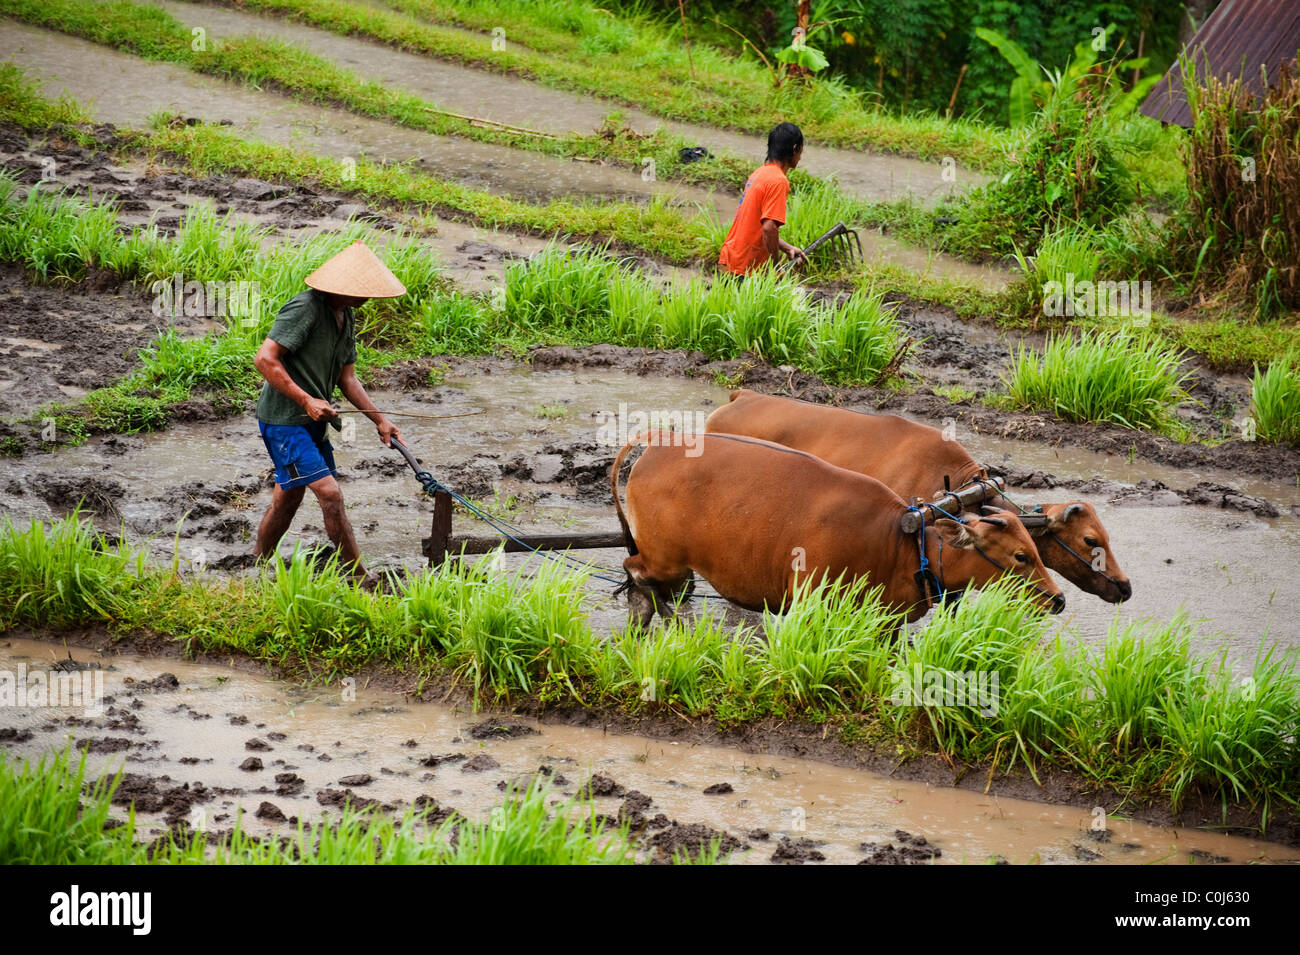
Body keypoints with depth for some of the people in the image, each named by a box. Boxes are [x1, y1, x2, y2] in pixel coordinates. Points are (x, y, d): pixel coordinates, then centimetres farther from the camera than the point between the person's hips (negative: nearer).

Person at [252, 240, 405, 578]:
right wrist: (307, 401, -25)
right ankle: (360, 579, -11)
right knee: (330, 493, -14)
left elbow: (346, 377, 16)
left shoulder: (346, 316, 11)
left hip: (312, 421, 10)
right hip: (284, 420, -10)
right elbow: (264, 359, -24)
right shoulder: (304, 309, -20)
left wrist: (379, 419, 6)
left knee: (288, 498, 16)